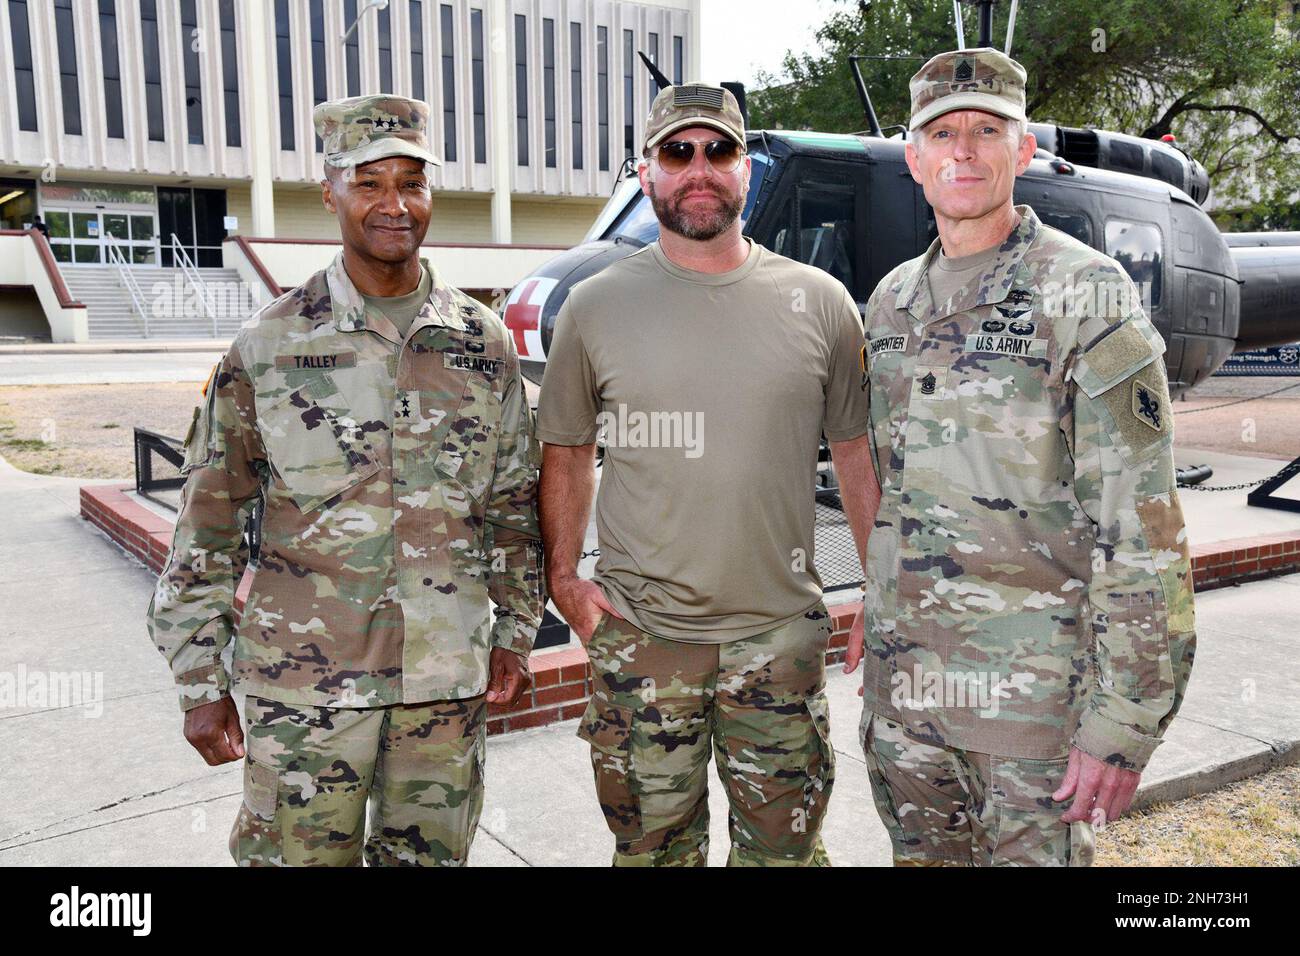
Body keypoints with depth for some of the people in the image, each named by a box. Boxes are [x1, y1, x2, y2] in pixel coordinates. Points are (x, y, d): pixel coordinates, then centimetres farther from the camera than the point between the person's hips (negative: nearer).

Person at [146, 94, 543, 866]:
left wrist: (516, 631, 7)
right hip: (303, 684, -2)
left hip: (448, 684, 2)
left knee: (431, 854, 17)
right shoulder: (268, 347, -5)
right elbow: (208, 522, -1)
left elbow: (515, 502, 9)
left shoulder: (484, 342, 1)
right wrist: (201, 682, -1)